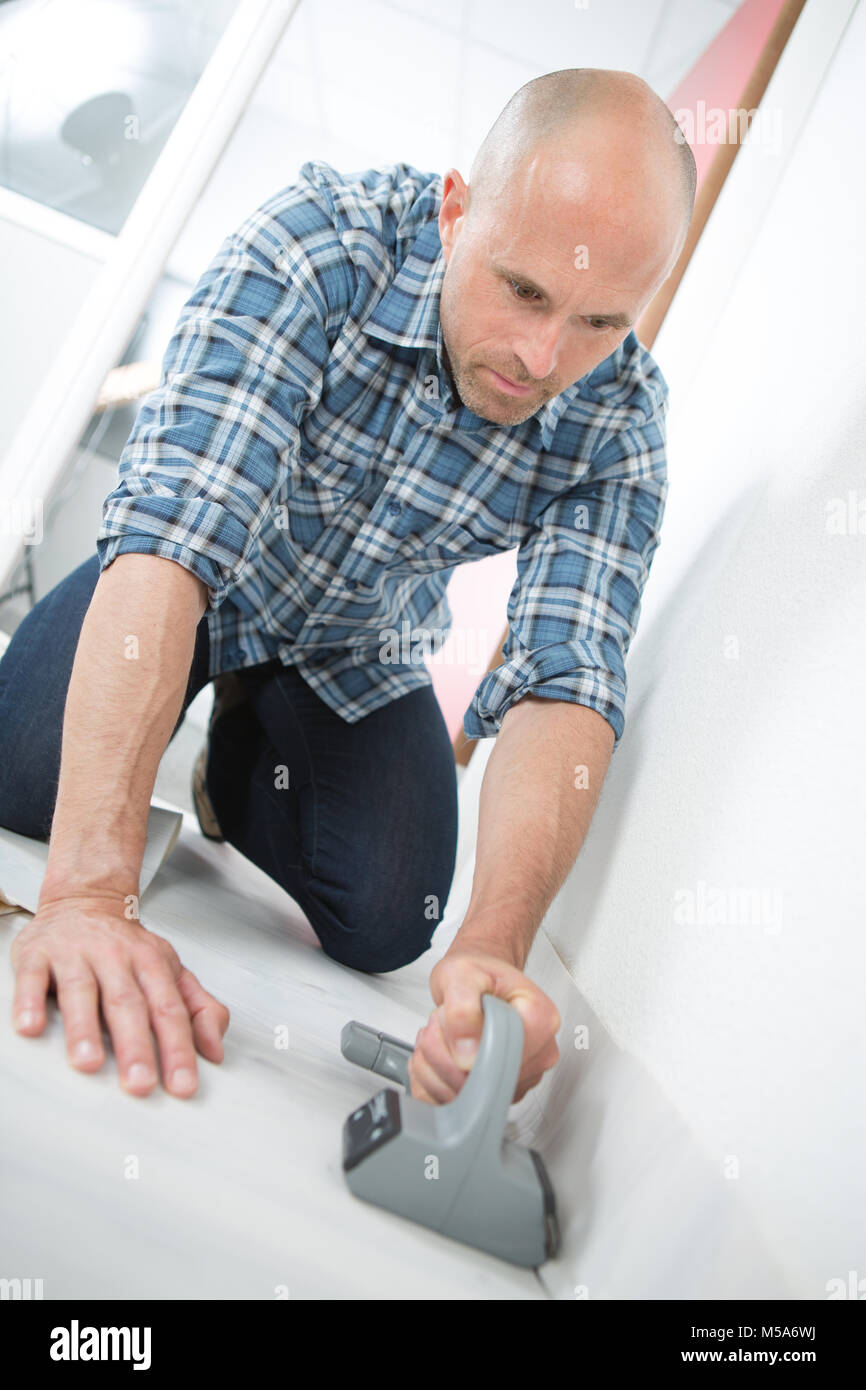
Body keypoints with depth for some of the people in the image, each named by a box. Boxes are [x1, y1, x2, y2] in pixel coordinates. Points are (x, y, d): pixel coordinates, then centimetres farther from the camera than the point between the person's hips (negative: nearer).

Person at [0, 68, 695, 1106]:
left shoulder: (619, 423, -22)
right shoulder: (323, 239, -32)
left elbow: (566, 682, -30)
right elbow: (172, 532, -42)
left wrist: (494, 945, -48)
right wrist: (90, 892, -50)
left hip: (350, 650, 2)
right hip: (193, 594, -2)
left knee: (386, 927, -11)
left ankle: (243, 766, 19)